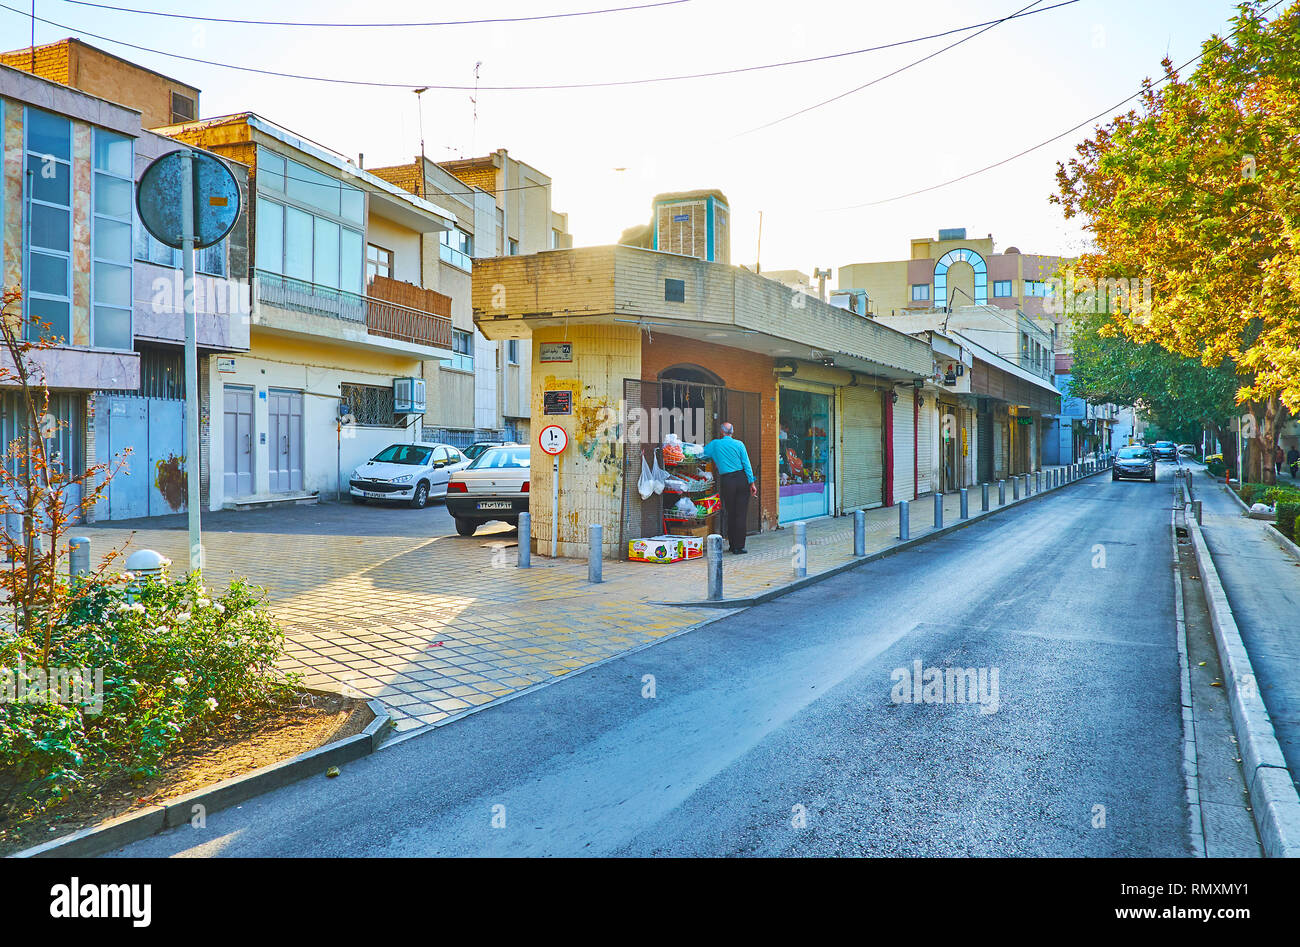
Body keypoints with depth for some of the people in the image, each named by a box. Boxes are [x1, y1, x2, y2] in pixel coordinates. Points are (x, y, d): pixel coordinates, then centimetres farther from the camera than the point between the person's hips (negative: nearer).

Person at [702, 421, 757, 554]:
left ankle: (732, 545, 16)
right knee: (741, 513, 2)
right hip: (742, 478, -1)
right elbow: (747, 464, -2)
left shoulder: (715, 444, 3)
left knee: (730, 514, 11)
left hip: (726, 481, 1)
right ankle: (739, 547, 0)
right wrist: (752, 483, 0)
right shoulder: (739, 444, 1)